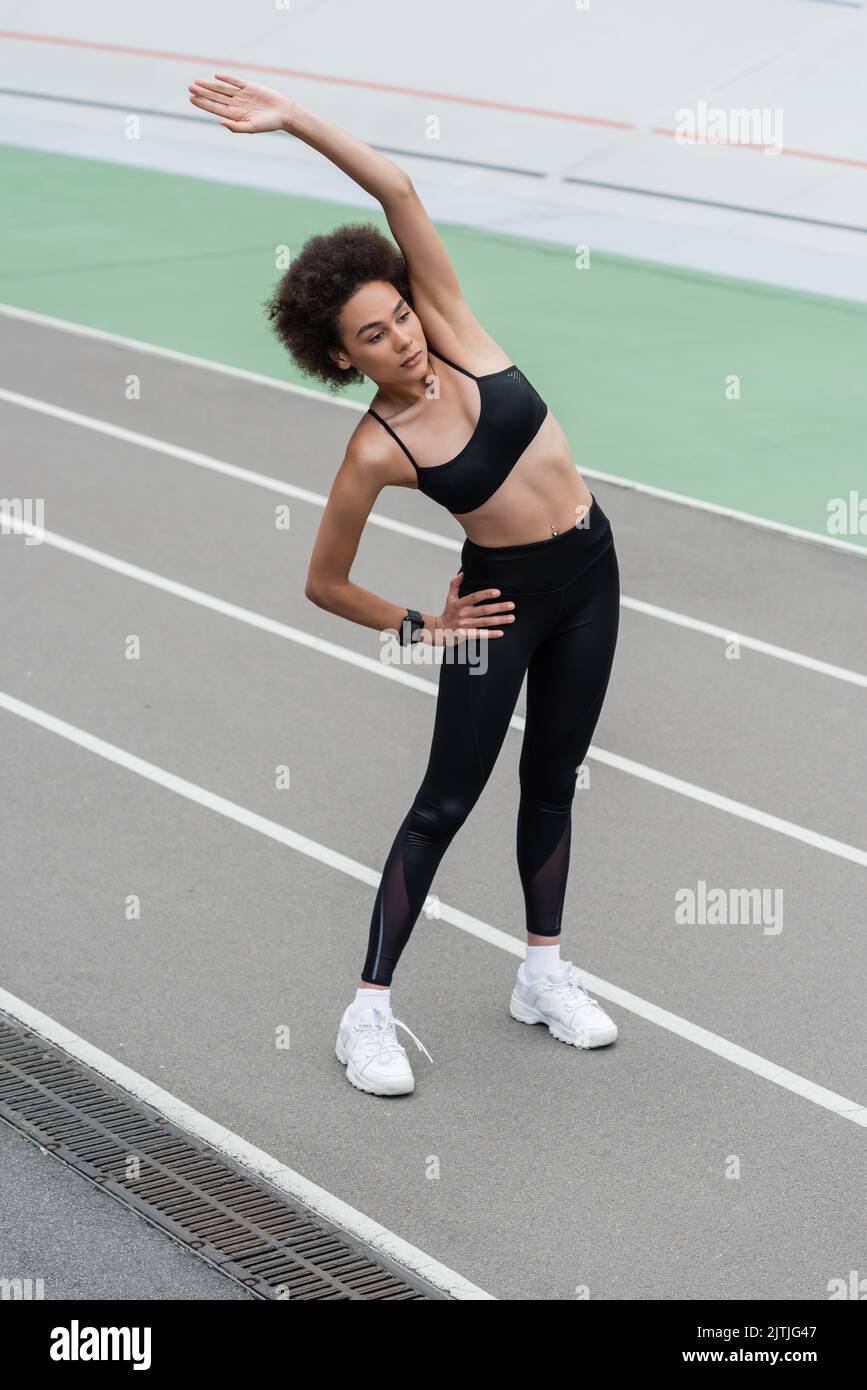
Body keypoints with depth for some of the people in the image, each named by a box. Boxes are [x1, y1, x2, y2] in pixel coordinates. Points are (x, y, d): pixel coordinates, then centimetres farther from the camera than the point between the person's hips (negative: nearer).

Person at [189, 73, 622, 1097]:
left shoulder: (450, 330, -10)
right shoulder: (376, 450, -18)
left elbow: (399, 192, -17)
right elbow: (324, 582, -8)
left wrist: (294, 118, -22)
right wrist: (417, 626, -1)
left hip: (589, 570, 5)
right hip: (504, 594, -5)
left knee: (554, 780, 14)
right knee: (448, 798, -3)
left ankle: (543, 974, 28)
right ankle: (370, 1012, 4)